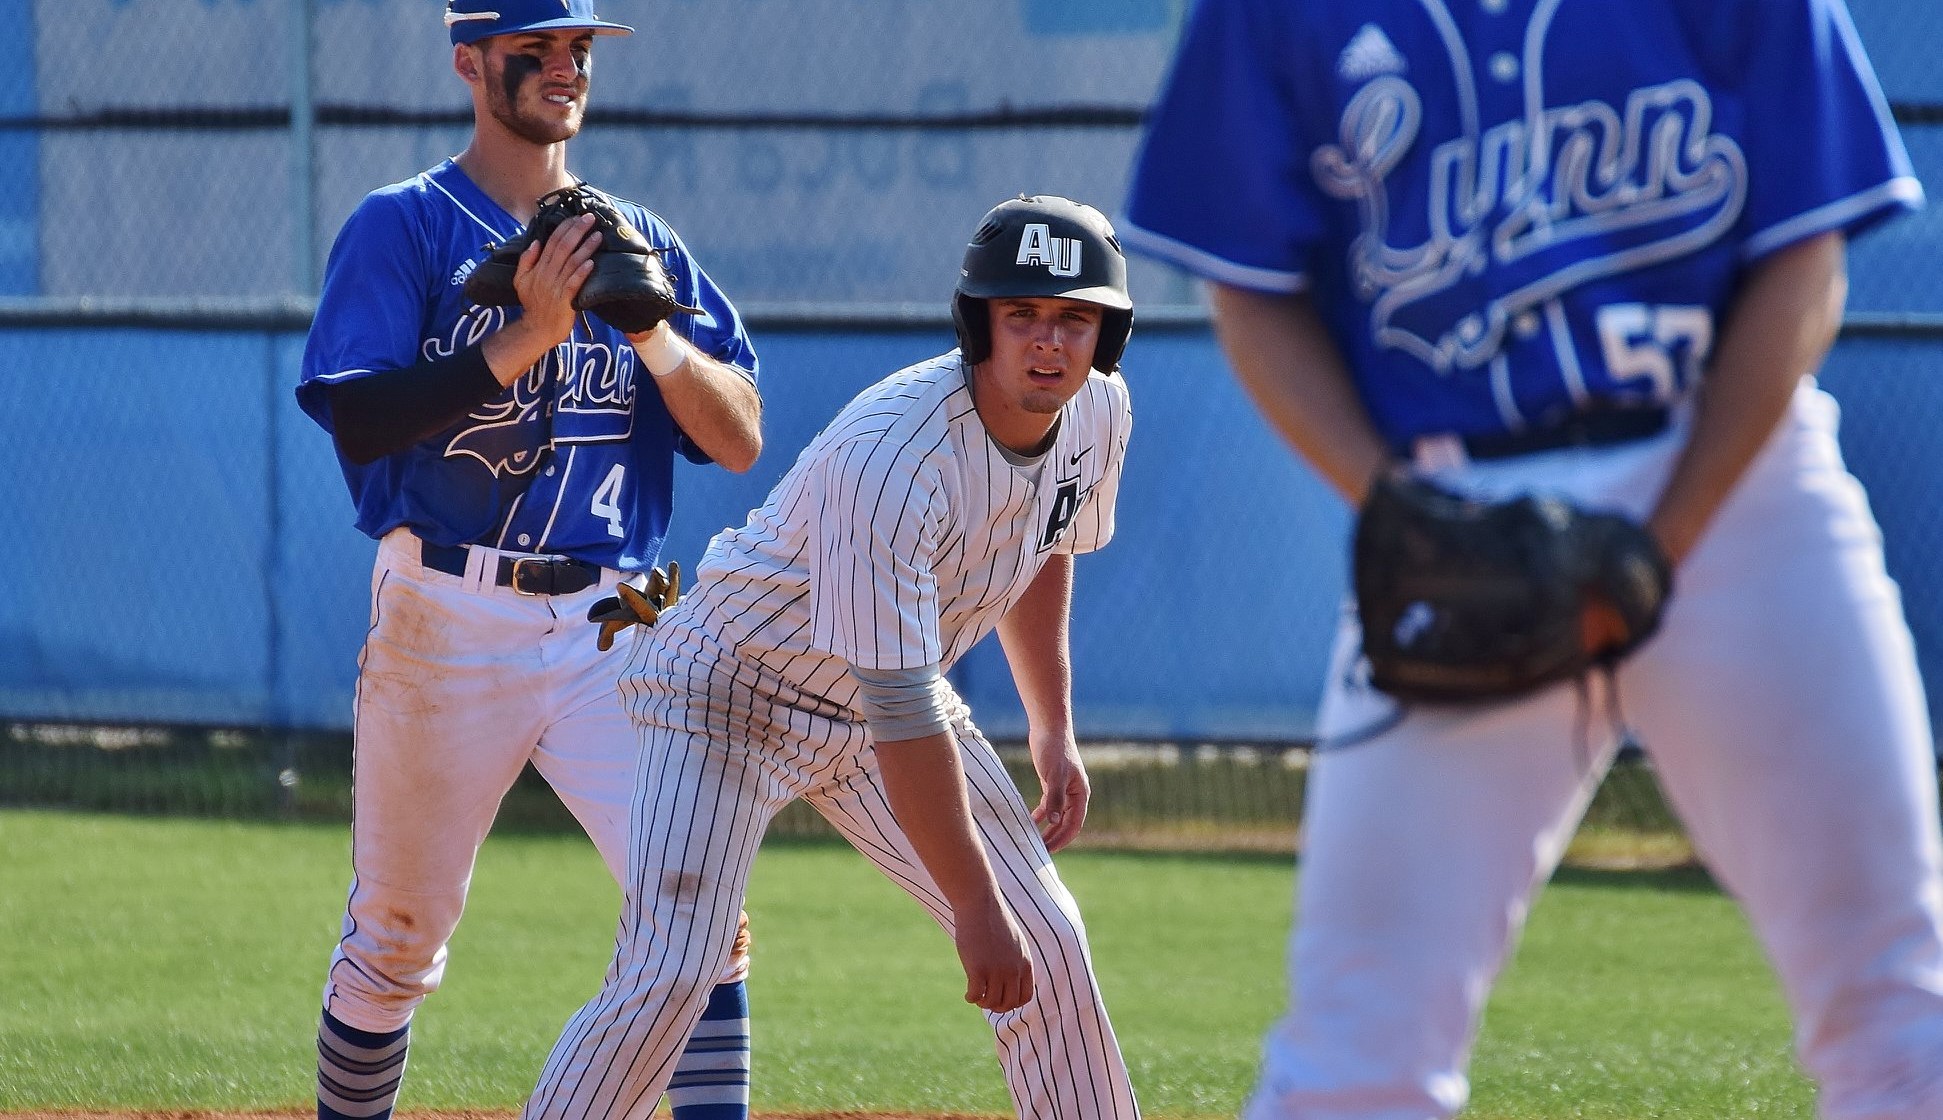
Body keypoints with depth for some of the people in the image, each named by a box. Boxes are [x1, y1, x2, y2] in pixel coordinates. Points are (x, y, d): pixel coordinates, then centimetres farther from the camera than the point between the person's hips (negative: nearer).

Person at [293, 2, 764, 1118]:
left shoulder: (643, 242, 12)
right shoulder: (405, 227, -1)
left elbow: (741, 439, 6)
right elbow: (358, 420, -14)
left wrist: (648, 326, -10)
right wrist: (525, 336, -20)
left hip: (610, 628, 3)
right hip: (450, 621, -3)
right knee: (398, 938, 7)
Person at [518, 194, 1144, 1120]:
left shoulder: (1096, 414, -11)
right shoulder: (890, 459, -36)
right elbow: (899, 717, -36)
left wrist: (1054, 727, 14)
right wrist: (974, 909, -34)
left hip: (885, 690, 8)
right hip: (731, 688, -7)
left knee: (1044, 941, 2)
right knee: (665, 980, -21)